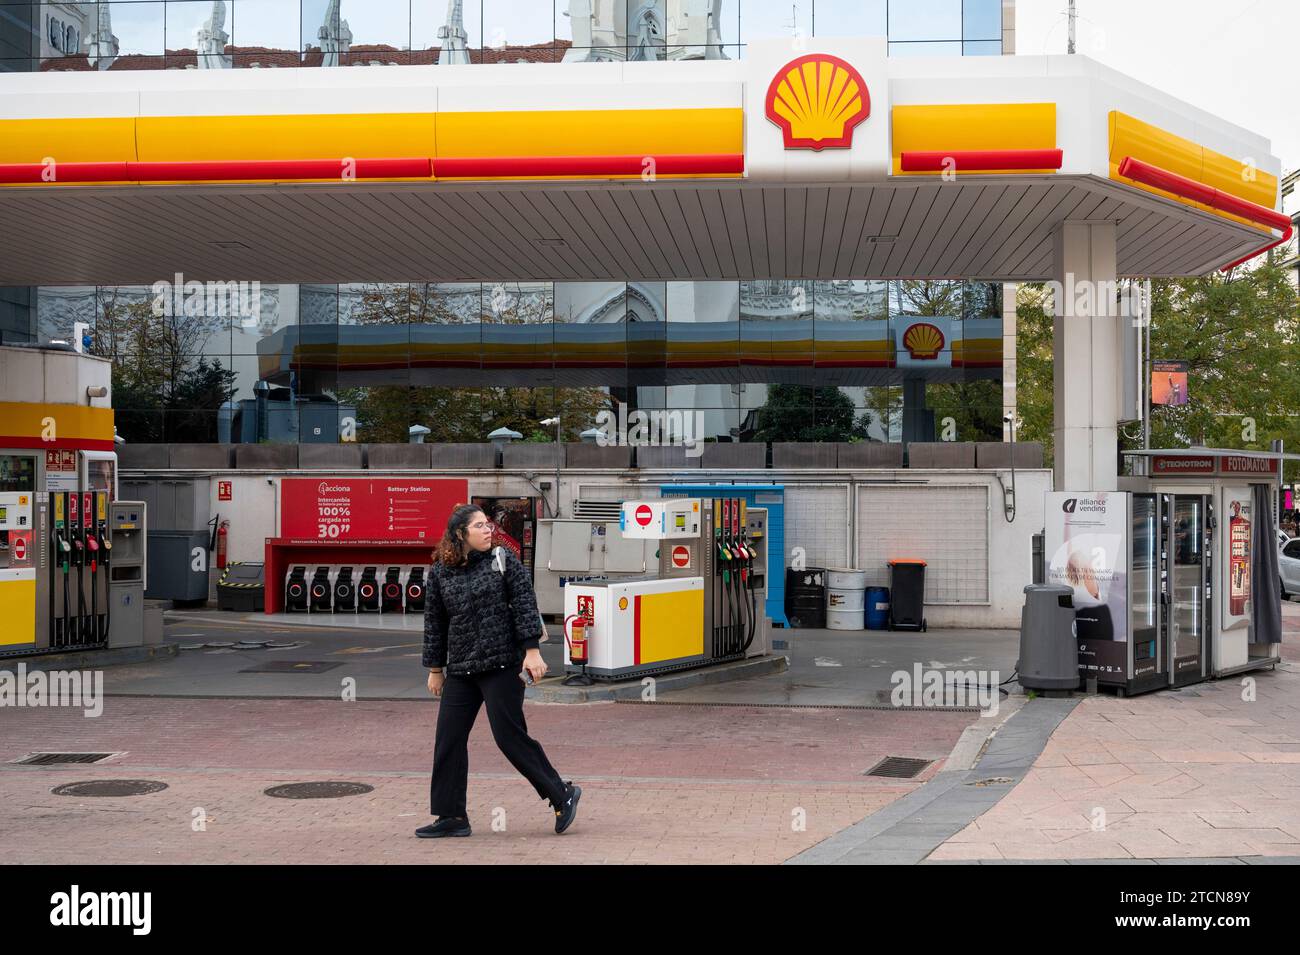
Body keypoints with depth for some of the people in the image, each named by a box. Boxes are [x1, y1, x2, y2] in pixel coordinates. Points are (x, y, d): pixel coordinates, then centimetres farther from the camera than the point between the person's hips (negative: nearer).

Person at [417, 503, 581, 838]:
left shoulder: (503, 559, -1)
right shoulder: (440, 572, 7)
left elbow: (525, 605, -4)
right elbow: (434, 622, 14)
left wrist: (532, 650, -10)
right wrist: (435, 669, 16)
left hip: (502, 664, -4)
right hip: (460, 670, 5)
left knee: (510, 736, -5)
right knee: (448, 739, 3)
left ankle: (562, 795, 9)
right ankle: (451, 817, 12)